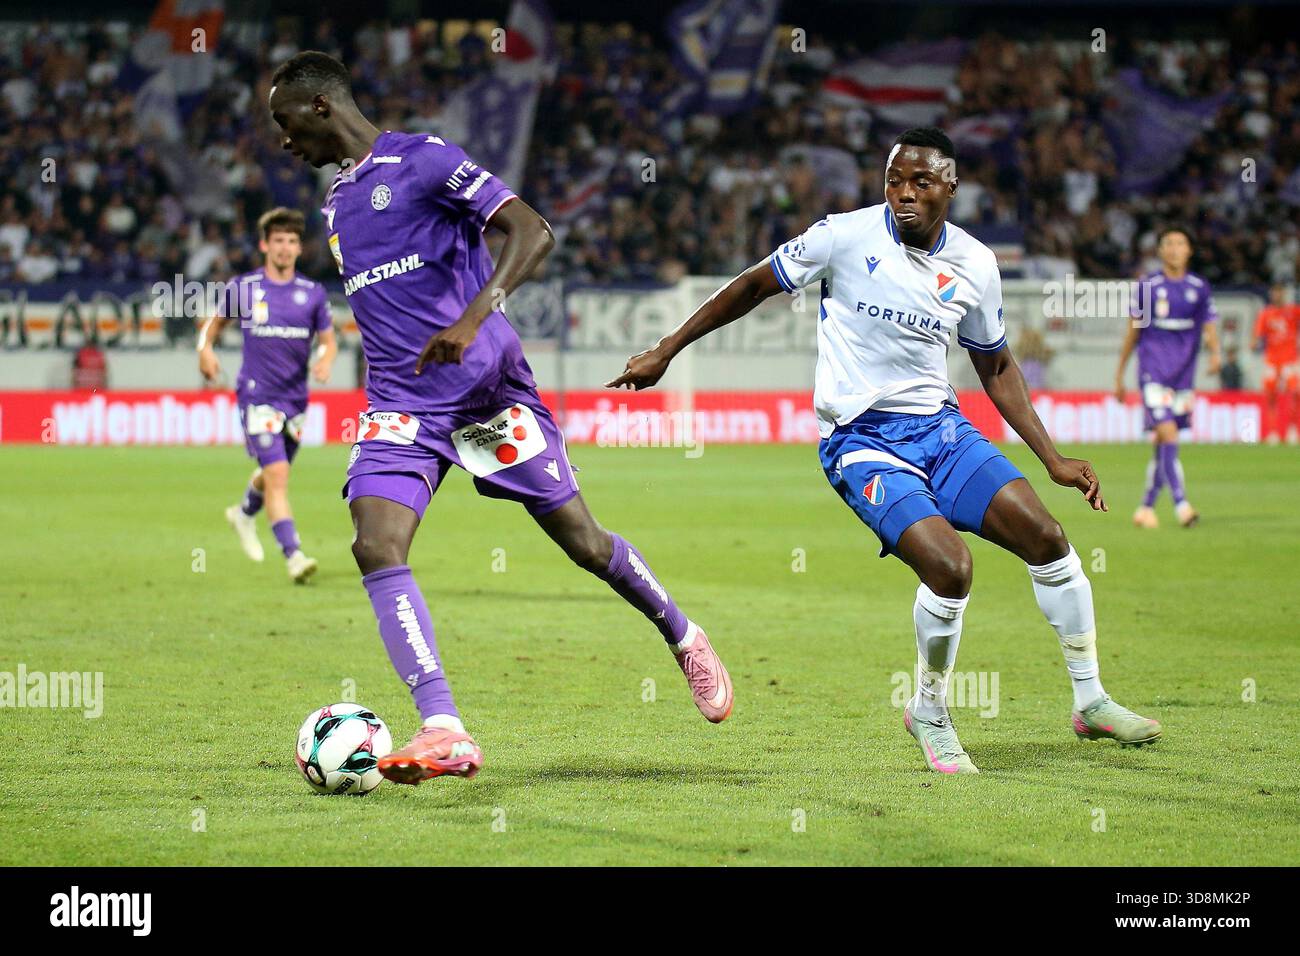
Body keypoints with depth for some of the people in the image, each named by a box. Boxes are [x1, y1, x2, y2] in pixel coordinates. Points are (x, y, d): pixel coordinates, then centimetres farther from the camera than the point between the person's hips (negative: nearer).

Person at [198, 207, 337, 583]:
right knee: (277, 474, -16)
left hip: (296, 396, 4)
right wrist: (206, 349, -6)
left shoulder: (313, 293, 3)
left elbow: (328, 340, 11)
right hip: (258, 395, -4)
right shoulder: (242, 289, -2)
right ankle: (293, 555, -19)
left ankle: (245, 513, 51)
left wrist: (325, 360, -11)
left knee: (273, 472, 19)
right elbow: (215, 322, 14)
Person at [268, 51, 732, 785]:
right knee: (377, 546, -20)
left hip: (488, 384, -6)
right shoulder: (335, 206, 18)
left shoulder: (422, 159, -6)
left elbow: (532, 231, -17)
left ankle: (684, 638, 31)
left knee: (585, 543, 1)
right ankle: (445, 735, -29)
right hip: (401, 406, 6)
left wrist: (472, 318, -30)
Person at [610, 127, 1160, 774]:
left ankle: (1091, 702, 13)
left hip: (938, 426, 5)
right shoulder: (846, 236, -11)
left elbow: (996, 367, 16)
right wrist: (665, 352, 4)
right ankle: (929, 714, 2)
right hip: (859, 440, -5)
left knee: (1046, 537, -6)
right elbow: (754, 286, 2)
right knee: (949, 567, -24)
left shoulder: (975, 265, 3)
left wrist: (1053, 459, 12)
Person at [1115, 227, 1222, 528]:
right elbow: (1133, 331, 7)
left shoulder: (1200, 288, 8)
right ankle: (1181, 504, -24)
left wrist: (1216, 353, -18)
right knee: (1168, 433, -18)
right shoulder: (1147, 286, 1)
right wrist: (1119, 375, 8)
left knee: (1164, 445, 6)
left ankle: (1146, 507, 17)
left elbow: (1210, 329, 5)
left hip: (1184, 373, 3)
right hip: (1153, 371, -3)